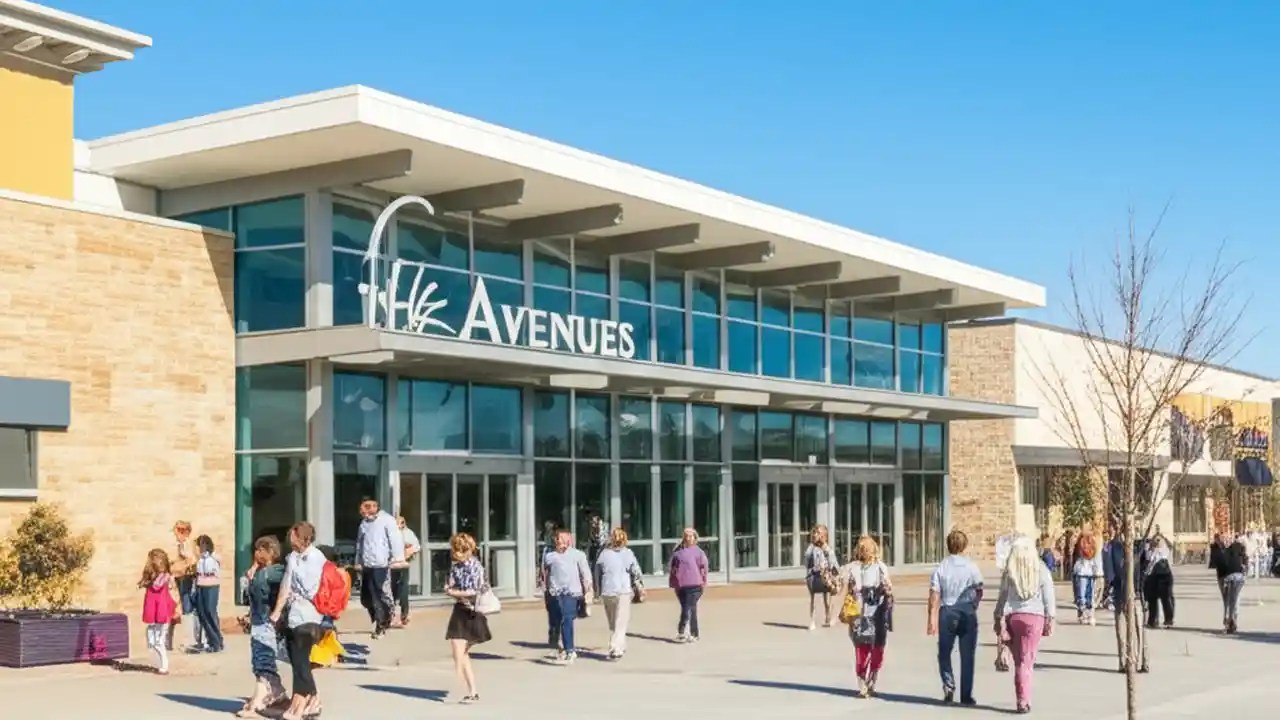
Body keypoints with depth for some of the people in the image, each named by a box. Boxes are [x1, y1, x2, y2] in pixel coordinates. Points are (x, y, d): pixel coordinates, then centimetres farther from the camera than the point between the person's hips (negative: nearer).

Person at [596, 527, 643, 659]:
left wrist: (599, 590, 14)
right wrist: (640, 587, 8)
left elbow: (597, 573, 7)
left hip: (607, 592, 3)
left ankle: (620, 647, 21)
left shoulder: (604, 553, 4)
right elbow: (636, 572, -3)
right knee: (621, 623, -3)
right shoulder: (628, 553, -2)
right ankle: (616, 649, -14)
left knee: (612, 623, 15)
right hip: (624, 591, -3)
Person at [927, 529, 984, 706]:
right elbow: (979, 592, 1)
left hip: (947, 613, 0)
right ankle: (966, 695, 9)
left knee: (944, 653, 15)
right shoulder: (972, 567, -4)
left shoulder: (940, 568, -5)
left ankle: (948, 686, -2)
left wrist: (932, 618, -7)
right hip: (968, 613, 0)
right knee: (967, 656, 8)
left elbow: (934, 595, -10)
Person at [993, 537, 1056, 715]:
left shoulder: (1009, 574, 2)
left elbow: (1003, 598, 3)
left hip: (1012, 617, 1)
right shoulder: (1042, 572, 0)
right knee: (1026, 662, 0)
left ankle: (1022, 699, 17)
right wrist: (1050, 620, 7)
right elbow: (1048, 599, 1)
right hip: (1033, 617, -1)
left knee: (1019, 661, 13)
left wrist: (1000, 620, 8)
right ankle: (1023, 701, -4)